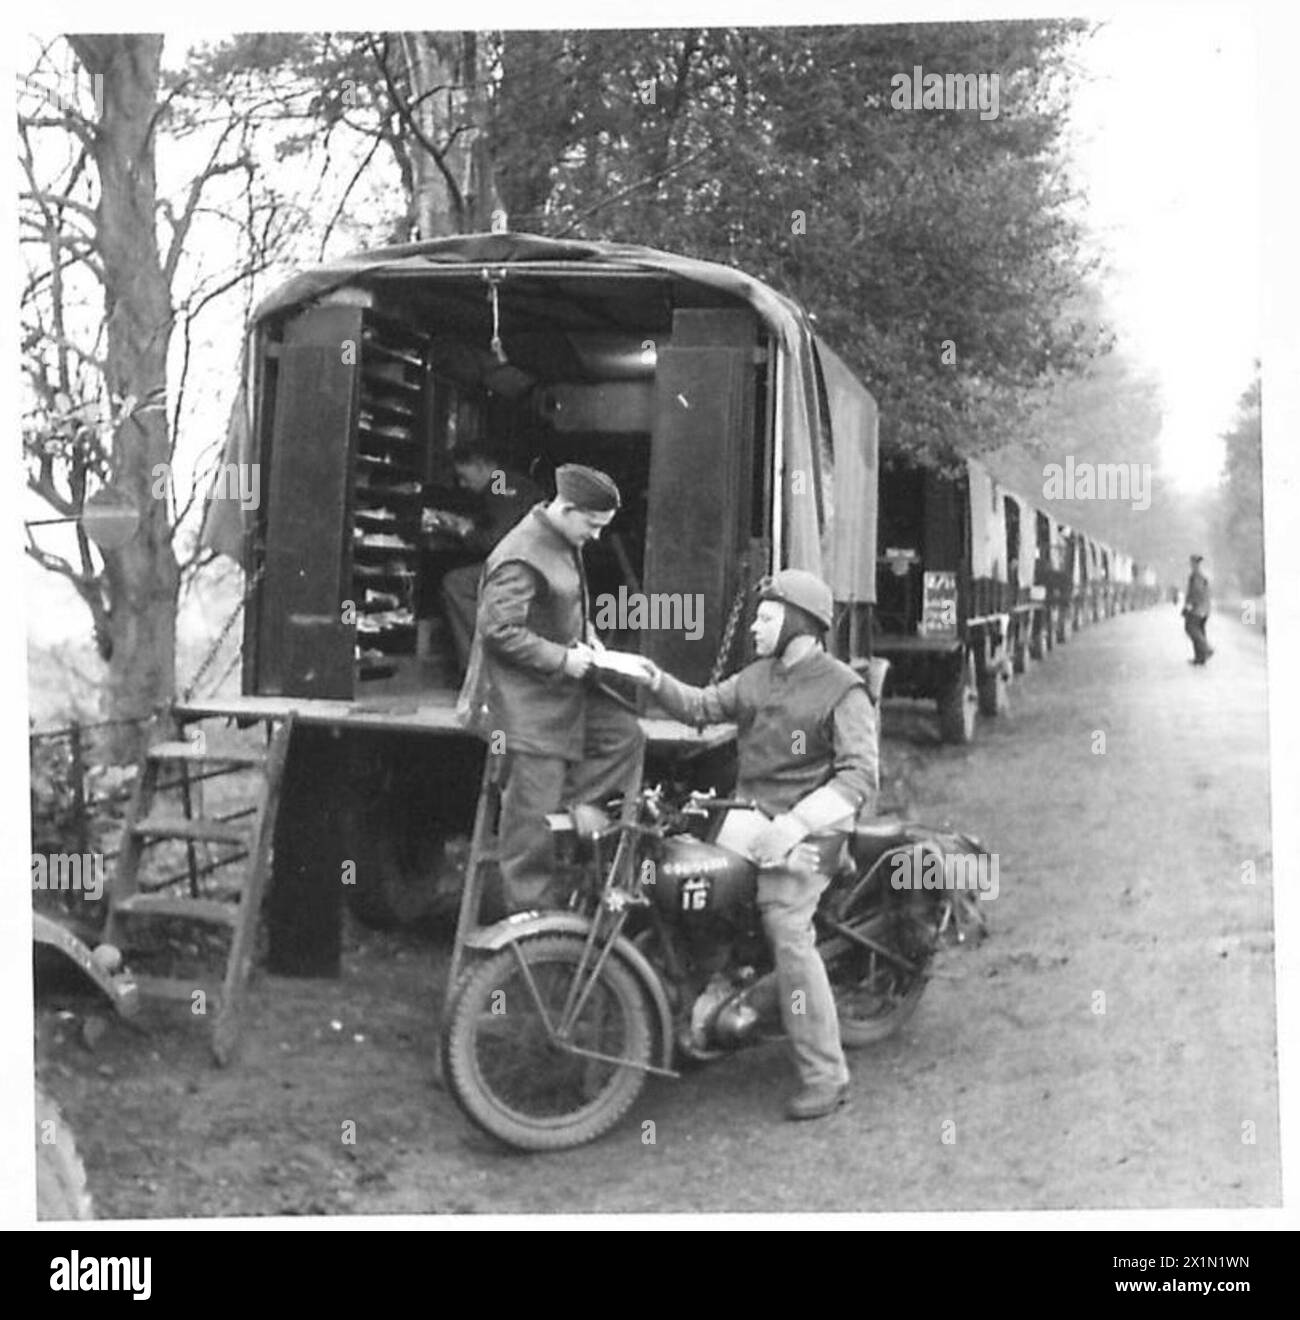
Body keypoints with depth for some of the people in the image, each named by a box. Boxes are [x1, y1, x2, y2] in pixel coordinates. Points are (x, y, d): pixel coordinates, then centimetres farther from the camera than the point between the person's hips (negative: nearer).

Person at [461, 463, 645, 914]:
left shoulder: (566, 546, 9)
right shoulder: (521, 557, -22)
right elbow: (500, 630, -25)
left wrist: (586, 636, 6)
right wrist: (563, 658, -21)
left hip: (563, 689, 9)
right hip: (525, 700, -9)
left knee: (623, 734, 4)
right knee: (533, 812, -3)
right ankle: (531, 913, 8)